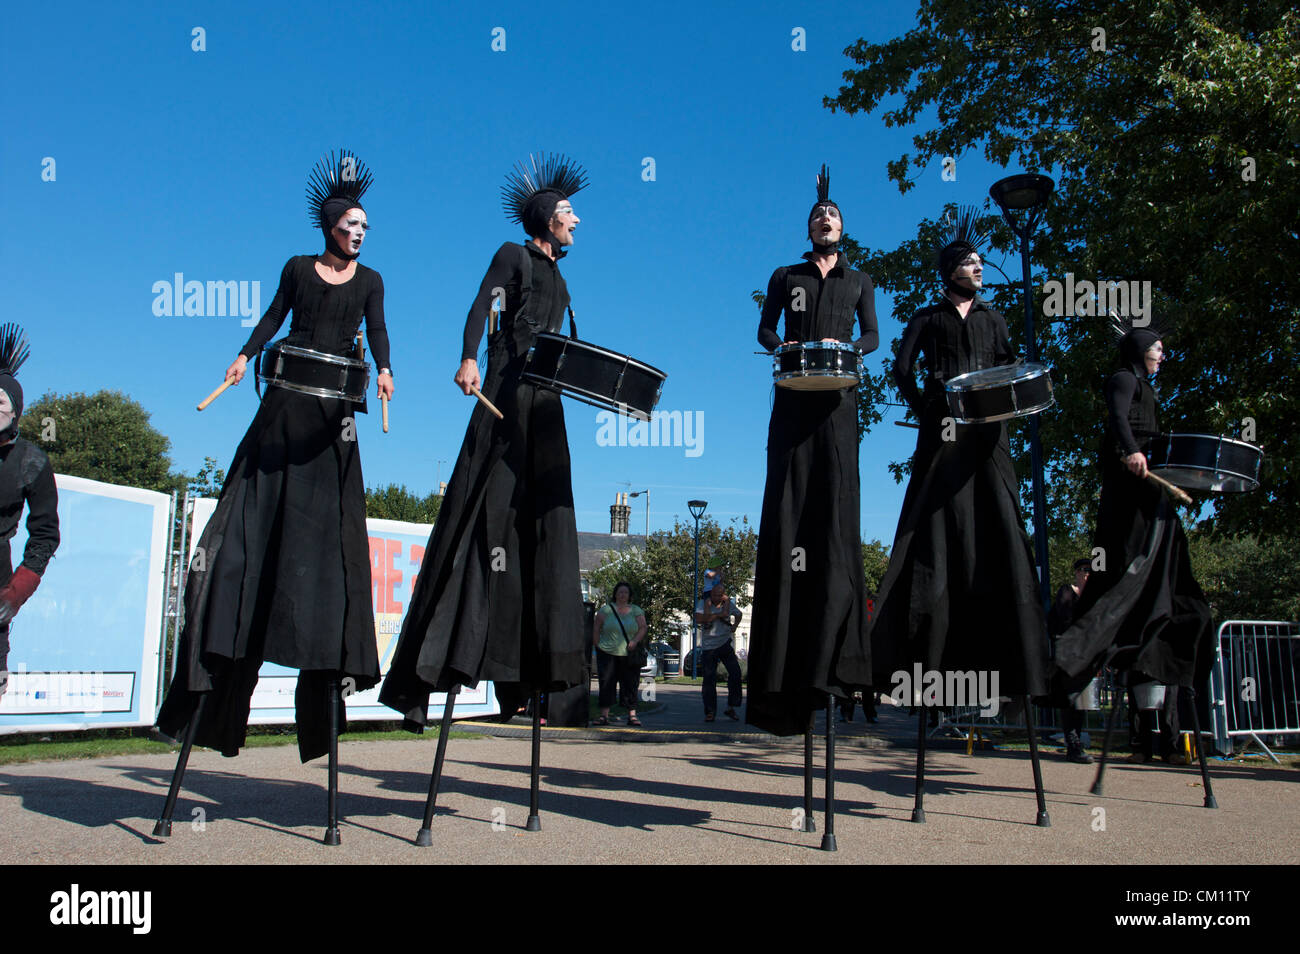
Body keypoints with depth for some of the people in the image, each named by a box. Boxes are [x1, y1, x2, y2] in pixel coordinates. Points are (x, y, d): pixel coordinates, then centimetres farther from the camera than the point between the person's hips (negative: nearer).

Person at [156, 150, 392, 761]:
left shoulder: (369, 282, 11)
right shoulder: (298, 270, 12)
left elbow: (377, 332, 1)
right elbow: (273, 318, 14)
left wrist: (384, 370, -17)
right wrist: (246, 356, 0)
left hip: (335, 405, -1)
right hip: (286, 396, 1)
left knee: (329, 519, -5)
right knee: (255, 510, -2)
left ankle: (328, 652, -5)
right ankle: (219, 655, 6)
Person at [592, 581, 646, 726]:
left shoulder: (636, 611, 9)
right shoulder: (606, 609, 5)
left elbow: (643, 628, 3)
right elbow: (596, 629, 6)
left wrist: (635, 641, -14)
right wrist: (597, 648, 1)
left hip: (629, 655, 1)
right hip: (607, 654, -1)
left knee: (630, 684, 0)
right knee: (606, 684, -3)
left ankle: (632, 715, 4)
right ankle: (604, 715, 0)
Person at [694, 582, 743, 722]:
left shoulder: (728, 604, 6)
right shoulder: (703, 604, -4)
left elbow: (739, 614, 27)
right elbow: (698, 619, -22)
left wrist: (734, 626, 10)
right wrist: (718, 615, -20)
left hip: (725, 643, 2)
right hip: (708, 646, -2)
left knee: (735, 672, -12)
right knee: (709, 680, -2)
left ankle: (731, 707, 0)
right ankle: (710, 712, 6)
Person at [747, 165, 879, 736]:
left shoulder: (859, 282, 21)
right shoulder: (786, 277, 19)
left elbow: (872, 336, 13)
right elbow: (764, 329, 13)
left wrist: (844, 347, -9)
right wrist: (783, 346, -9)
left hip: (837, 397, 0)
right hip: (793, 396, 0)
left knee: (834, 498, -9)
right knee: (787, 497, -10)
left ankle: (827, 648, -10)